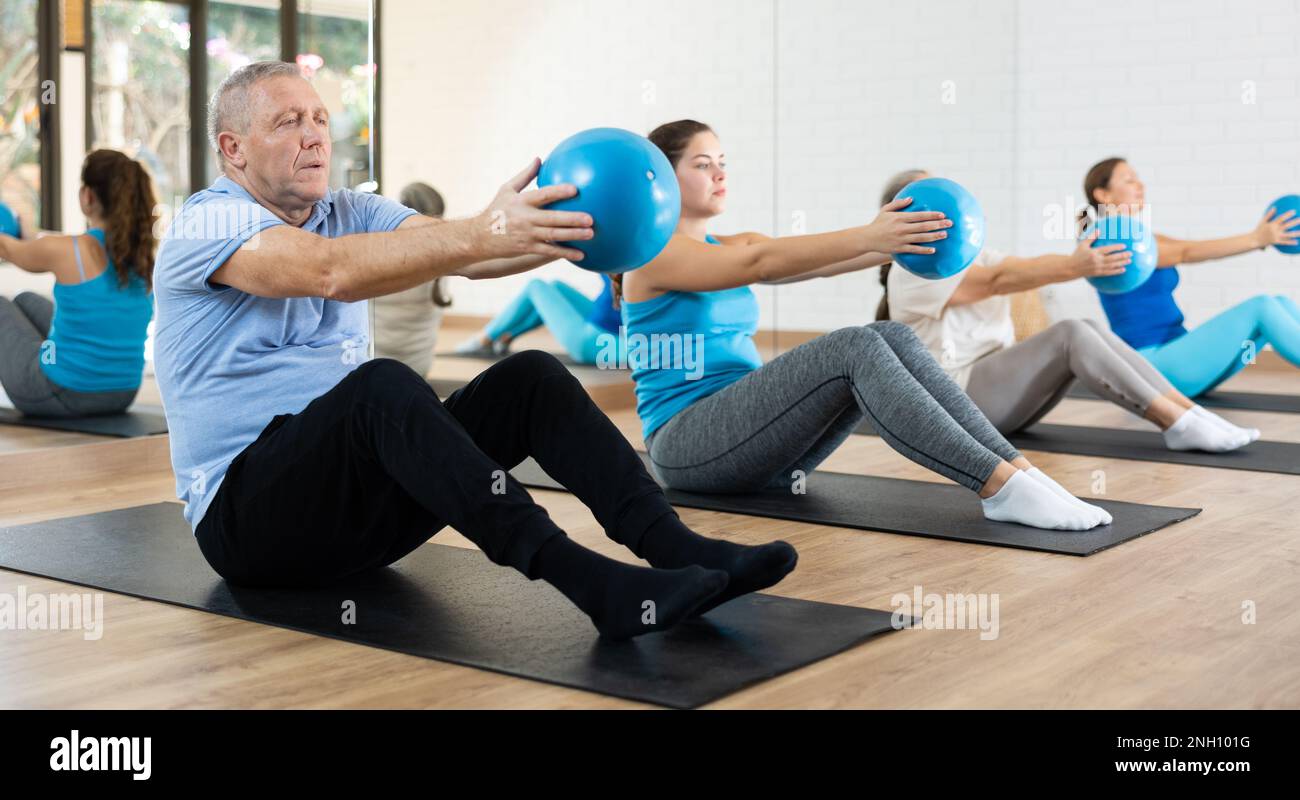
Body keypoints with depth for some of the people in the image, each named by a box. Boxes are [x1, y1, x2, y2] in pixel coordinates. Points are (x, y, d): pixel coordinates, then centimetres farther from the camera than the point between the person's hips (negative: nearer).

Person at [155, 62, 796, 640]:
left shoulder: (351, 214, 13)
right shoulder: (207, 223, -8)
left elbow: (454, 251, -7)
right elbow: (330, 270, -30)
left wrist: (566, 229, -27)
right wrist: (483, 235, -41)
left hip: (355, 493, 7)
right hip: (246, 513, -6)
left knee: (529, 377, -11)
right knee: (382, 386, -35)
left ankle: (679, 549, -25)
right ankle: (587, 580, -47)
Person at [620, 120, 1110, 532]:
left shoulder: (730, 247, 18)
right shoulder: (655, 253, -7)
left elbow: (815, 265, 2)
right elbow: (762, 262, -23)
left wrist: (899, 241, -16)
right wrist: (868, 237, -34)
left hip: (747, 433, 8)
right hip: (688, 447, -8)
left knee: (892, 339, -16)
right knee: (855, 348, -28)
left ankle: (1015, 468, -25)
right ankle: (1000, 487, -36)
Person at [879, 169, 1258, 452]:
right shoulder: (911, 273, -9)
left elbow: (1025, 266, 2)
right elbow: (999, 281, -22)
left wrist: (1082, 260, -17)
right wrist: (1074, 267, -33)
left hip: (999, 389, 8)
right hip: (957, 400, -8)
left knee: (1090, 328, -14)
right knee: (1071, 333, -25)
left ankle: (1191, 412, -23)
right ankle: (1178, 425, -31)